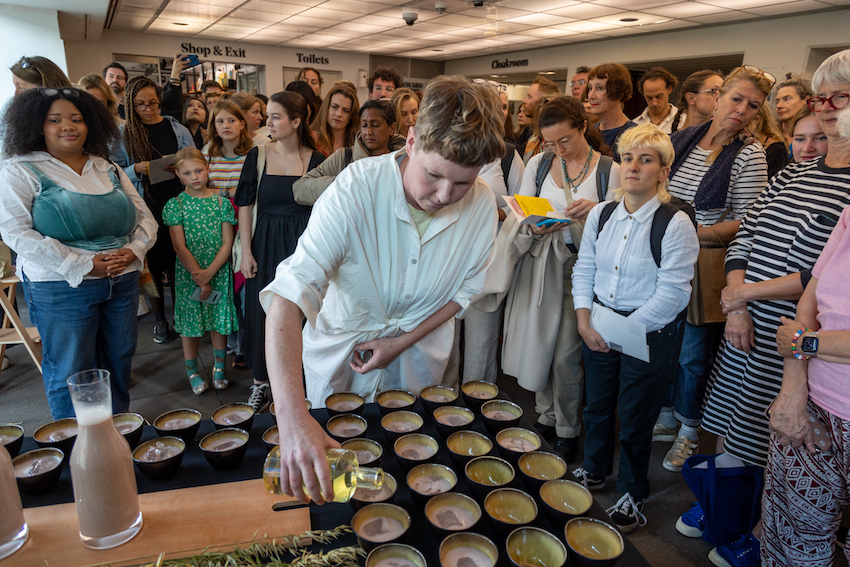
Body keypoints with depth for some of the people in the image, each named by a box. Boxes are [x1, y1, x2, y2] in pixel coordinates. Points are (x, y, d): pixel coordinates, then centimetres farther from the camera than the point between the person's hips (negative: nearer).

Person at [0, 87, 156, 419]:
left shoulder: (108, 170, 14)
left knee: (119, 363, 14)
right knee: (71, 374, 3)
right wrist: (82, 265, -18)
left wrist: (132, 251, -9)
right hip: (62, 288, -4)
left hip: (123, 282, 5)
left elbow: (145, 218, 12)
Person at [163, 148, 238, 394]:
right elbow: (180, 247, -8)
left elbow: (227, 242, -5)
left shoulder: (221, 201, 0)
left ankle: (219, 366, 27)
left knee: (220, 318, 9)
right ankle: (192, 371, 25)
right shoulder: (175, 205, -3)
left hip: (219, 271, 1)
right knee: (190, 321, 8)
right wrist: (199, 278, -13)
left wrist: (209, 273, -14)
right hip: (188, 274, -1)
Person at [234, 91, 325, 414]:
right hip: (266, 243, 1)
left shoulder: (316, 160, -2)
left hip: (303, 243, -1)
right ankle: (261, 383, 23)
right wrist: (246, 251, -4)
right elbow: (245, 206, 1)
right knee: (262, 312, 6)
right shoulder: (258, 156, 0)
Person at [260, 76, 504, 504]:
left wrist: (403, 341, -15)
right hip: (342, 342, -1)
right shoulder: (356, 188, -33)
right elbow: (289, 293, -42)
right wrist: (293, 417, -54)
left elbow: (465, 288, -5)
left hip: (418, 348, 2)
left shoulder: (482, 205, -20)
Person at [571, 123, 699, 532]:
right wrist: (584, 321, -7)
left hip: (648, 334, -4)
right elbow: (584, 269, 5)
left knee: (634, 420, 10)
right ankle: (594, 471, 45)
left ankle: (632, 495, 34)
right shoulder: (601, 214, 1)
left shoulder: (676, 224, -15)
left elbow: (671, 294, -17)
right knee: (597, 404, 19)